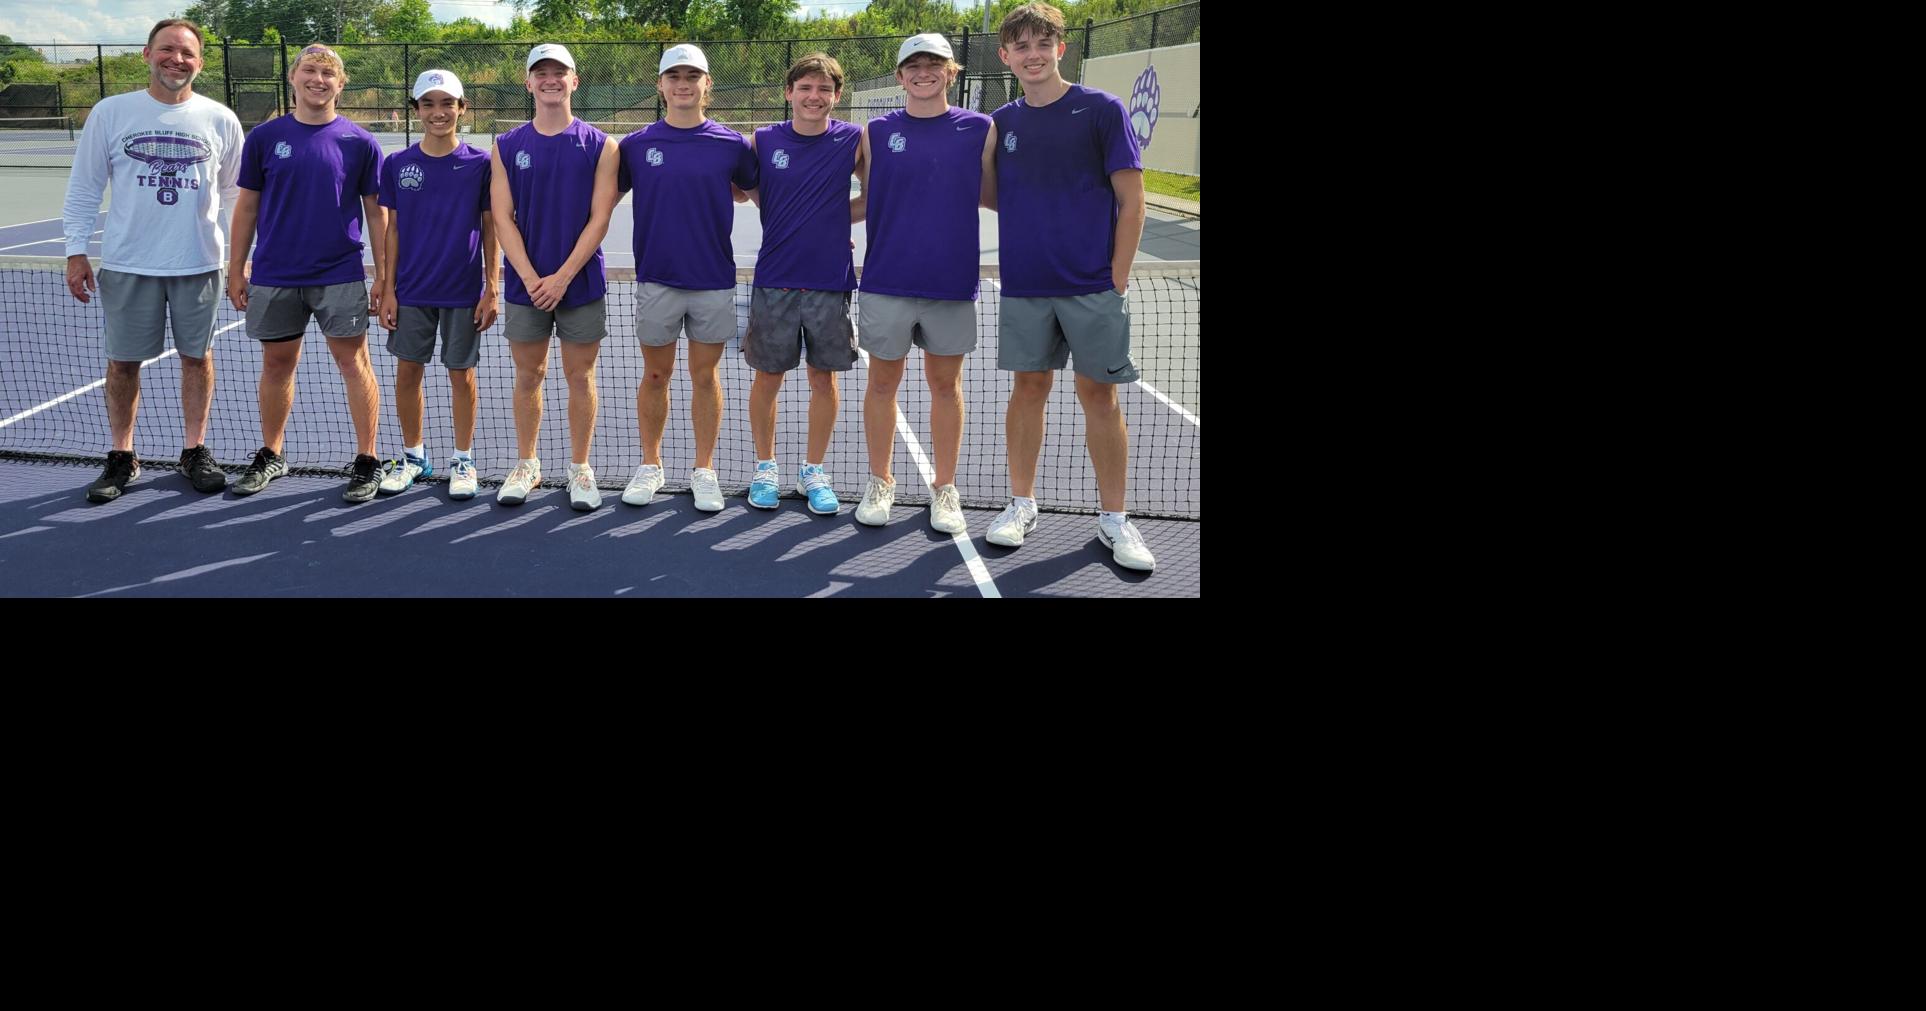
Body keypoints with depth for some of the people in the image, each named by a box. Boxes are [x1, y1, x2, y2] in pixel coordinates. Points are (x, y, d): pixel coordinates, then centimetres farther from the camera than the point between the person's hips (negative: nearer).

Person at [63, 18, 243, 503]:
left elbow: (236, 194, 9)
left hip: (199, 264, 0)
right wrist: (76, 251, -1)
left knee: (197, 357, 8)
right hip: (126, 265, 0)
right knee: (122, 362, 6)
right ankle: (122, 457, 20)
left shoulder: (220, 120, 1)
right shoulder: (111, 113, 0)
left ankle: (194, 450, 22)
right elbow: (84, 188, 4)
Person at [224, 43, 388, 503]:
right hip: (274, 277, 2)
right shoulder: (265, 137, 4)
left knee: (353, 363, -1)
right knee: (277, 363, 11)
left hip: (339, 276, -2)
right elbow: (247, 206, 8)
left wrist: (383, 276, -1)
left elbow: (376, 212, 3)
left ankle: (367, 461, 7)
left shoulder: (359, 142, 0)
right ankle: (270, 456, 25)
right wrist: (236, 269, 5)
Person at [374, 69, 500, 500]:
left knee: (461, 373, 5)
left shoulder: (480, 163, -3)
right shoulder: (397, 165, 2)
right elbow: (393, 229, 5)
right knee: (407, 371, 7)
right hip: (411, 291, 2)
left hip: (463, 291, -2)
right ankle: (413, 456, 23)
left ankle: (463, 459, 18)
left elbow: (490, 229, 0)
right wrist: (388, 290, 2)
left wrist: (492, 289, -5)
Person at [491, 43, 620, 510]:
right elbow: (502, 218, -1)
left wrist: (562, 277, -14)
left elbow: (598, 220, -6)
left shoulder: (600, 146, -1)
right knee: (528, 375, 9)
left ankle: (580, 469, 16)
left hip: (581, 283, -1)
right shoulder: (507, 147, 4)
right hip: (525, 285, 1)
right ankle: (526, 466, 22)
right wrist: (531, 278, -12)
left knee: (580, 377, 5)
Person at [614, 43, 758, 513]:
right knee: (656, 375, 10)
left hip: (714, 281, 0)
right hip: (656, 280, 1)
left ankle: (704, 470, 18)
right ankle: (650, 465, 24)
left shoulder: (732, 144, -1)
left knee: (705, 375, 7)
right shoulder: (635, 145, 1)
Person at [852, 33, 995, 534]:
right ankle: (880, 482, 23)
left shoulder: (980, 129, 1)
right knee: (882, 382, 8)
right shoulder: (876, 132, 3)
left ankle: (945, 488, 21)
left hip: (952, 285, 0)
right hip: (886, 284, 0)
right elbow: (867, 203, 11)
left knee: (946, 385, 9)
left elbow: (993, 196, 10)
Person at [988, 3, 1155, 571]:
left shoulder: (1101, 110, -3)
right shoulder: (1000, 123, 7)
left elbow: (1131, 201, -4)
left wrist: (1117, 279, -8)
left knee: (1099, 395, 2)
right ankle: (1021, 504, 21)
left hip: (1093, 287, -3)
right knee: (1029, 387, 8)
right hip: (1025, 286, 3)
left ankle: (1113, 519, 12)